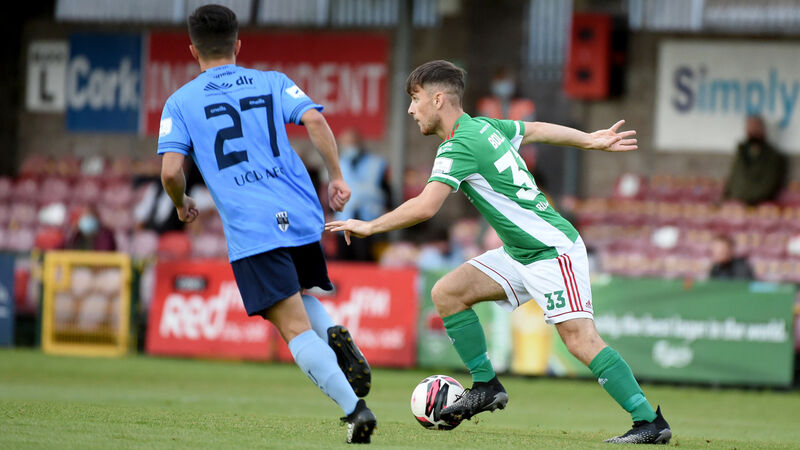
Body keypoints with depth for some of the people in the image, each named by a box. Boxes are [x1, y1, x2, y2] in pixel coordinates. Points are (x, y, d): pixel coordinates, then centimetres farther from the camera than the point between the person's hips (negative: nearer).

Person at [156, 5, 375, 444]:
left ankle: (354, 408, -22)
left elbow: (170, 171, -1)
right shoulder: (273, 83, 15)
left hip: (251, 230, -3)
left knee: (295, 328, -5)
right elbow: (314, 120, -3)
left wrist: (182, 204, 19)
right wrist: (337, 176, 3)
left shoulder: (180, 102, 9)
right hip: (303, 217, 4)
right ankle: (336, 339, -1)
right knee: (299, 295, 30)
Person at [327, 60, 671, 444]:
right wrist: (591, 141, 35)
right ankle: (486, 386, 10)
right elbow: (537, 130, 24)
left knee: (579, 338, -18)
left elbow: (425, 207, -28)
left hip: (552, 250, -10)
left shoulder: (459, 146, -18)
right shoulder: (484, 126, 10)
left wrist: (369, 227, -18)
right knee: (447, 293, 3)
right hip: (520, 254, 10)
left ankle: (650, 423, -18)